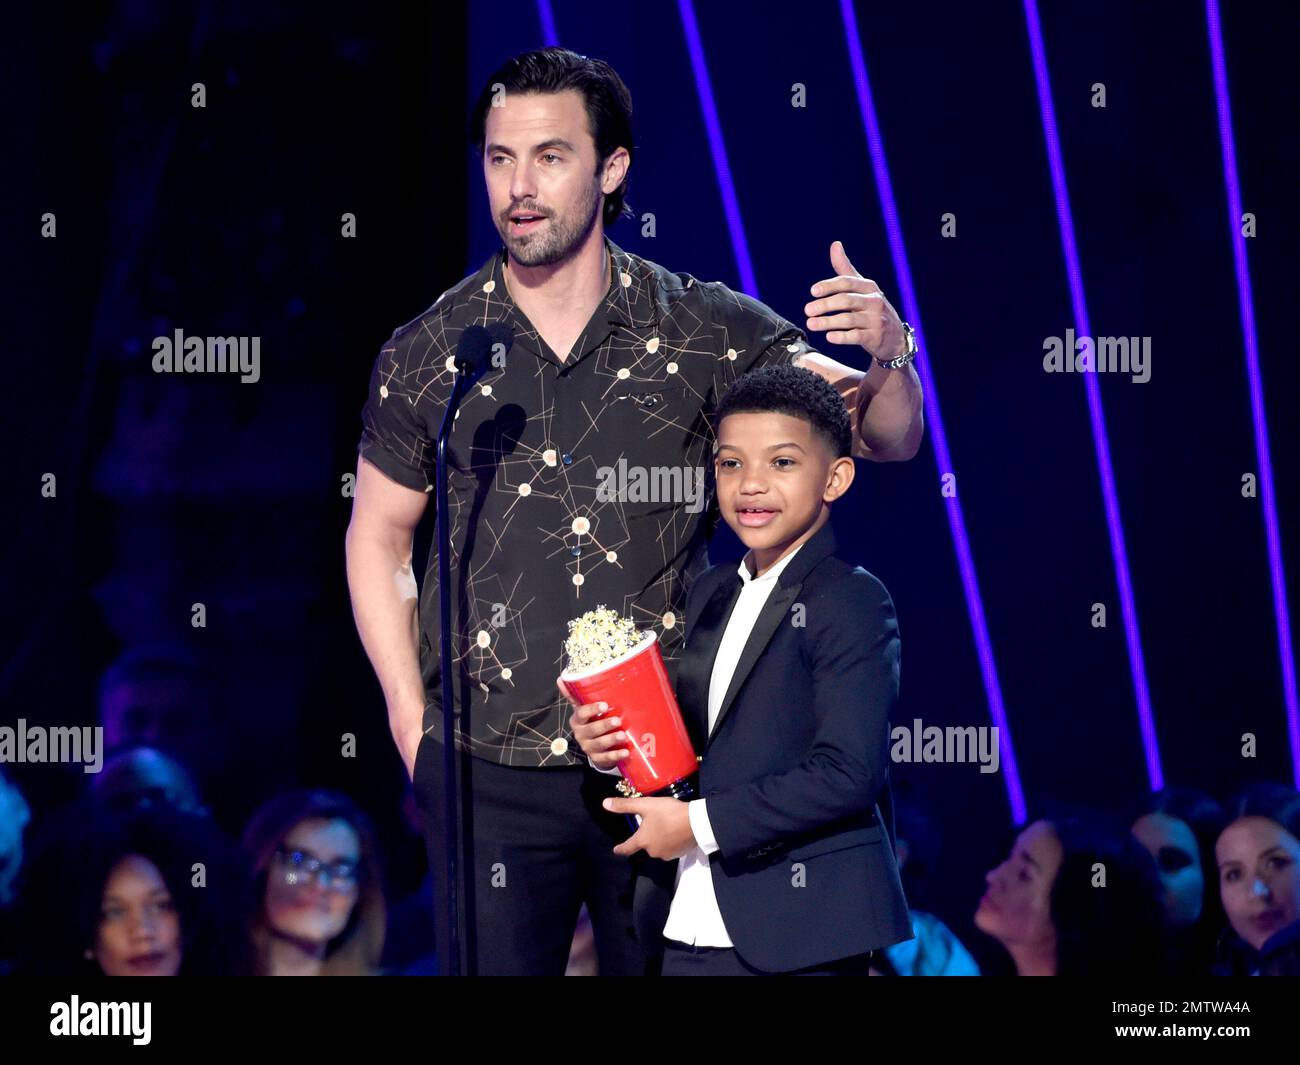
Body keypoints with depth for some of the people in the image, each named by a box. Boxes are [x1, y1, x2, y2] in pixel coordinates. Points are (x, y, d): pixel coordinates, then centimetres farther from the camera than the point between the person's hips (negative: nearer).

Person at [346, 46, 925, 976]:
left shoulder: (703, 331, 2)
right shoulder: (426, 356, 4)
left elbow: (887, 437, -1)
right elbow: (378, 535, 13)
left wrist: (888, 356, -24)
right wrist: (411, 717, 4)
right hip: (493, 774, 0)